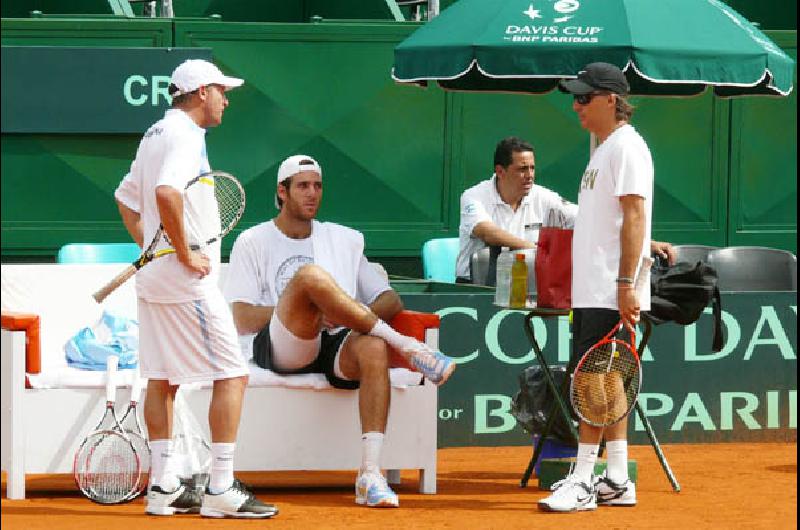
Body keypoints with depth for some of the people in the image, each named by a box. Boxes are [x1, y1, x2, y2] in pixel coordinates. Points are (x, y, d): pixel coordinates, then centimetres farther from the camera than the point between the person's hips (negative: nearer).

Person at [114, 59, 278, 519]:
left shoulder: (156, 134, 17)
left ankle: (164, 486, 12)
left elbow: (126, 198, 25)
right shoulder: (185, 135, -14)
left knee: (163, 378, 11)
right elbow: (167, 193, -30)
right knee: (232, 376, -7)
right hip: (188, 285, -10)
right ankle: (221, 490, -9)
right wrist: (186, 254, -23)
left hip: (153, 280, 10)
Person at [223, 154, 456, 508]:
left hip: (336, 348, 3)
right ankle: (405, 346, -31)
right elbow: (242, 320, 3)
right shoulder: (254, 242, 16)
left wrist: (355, 316, -4)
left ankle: (370, 476, -42)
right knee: (309, 275, -32)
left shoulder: (345, 239, 26)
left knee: (372, 347, -35)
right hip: (279, 347, -3)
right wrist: (305, 310, -9)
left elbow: (391, 302, 20)